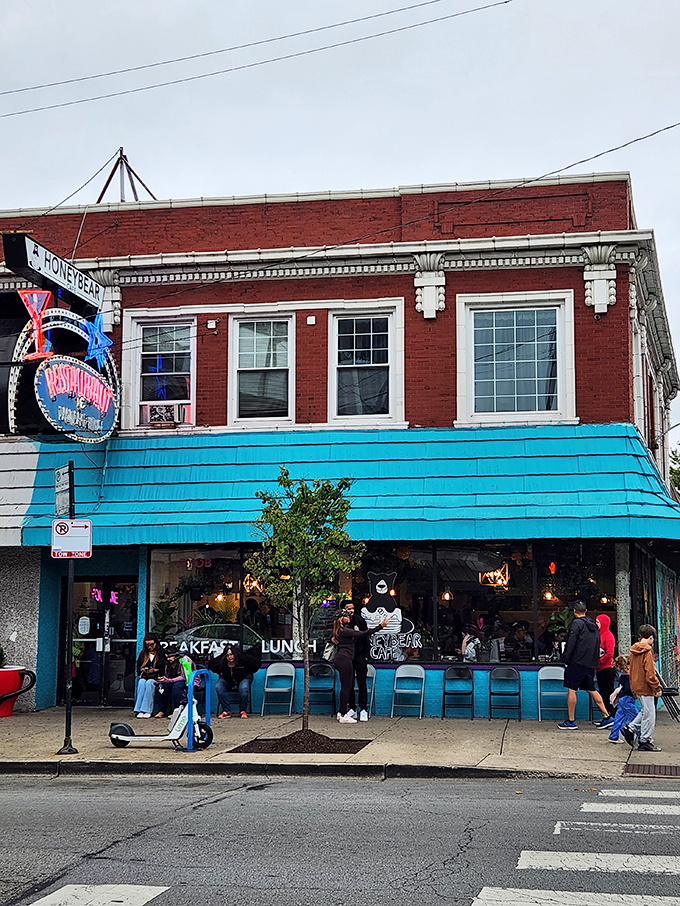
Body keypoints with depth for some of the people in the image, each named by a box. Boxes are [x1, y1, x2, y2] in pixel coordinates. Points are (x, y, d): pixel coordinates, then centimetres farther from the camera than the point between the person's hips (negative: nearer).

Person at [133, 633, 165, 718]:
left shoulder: (161, 653, 6)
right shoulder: (143, 653, 20)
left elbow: (164, 669, 2)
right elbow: (138, 667, 22)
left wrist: (154, 670, -11)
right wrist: (142, 669, 1)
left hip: (156, 677, -3)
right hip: (144, 677, 3)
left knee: (149, 682, -36)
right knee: (141, 682, -32)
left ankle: (147, 710, -41)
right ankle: (139, 710, -41)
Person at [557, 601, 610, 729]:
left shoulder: (577, 623, -8)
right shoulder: (594, 624, 14)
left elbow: (571, 643, -13)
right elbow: (597, 645, 20)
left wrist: (566, 659, -7)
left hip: (577, 662, -7)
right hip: (590, 664, 7)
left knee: (572, 690, -2)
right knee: (591, 690, 15)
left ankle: (571, 721, -1)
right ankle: (606, 717, 13)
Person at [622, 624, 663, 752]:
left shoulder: (634, 650, 8)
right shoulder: (647, 651, -17)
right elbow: (650, 673, -21)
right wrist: (657, 688, -13)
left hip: (636, 687, 9)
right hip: (645, 688, -9)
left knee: (646, 712, 20)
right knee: (649, 714, 0)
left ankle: (630, 729, 15)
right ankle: (645, 742, 5)